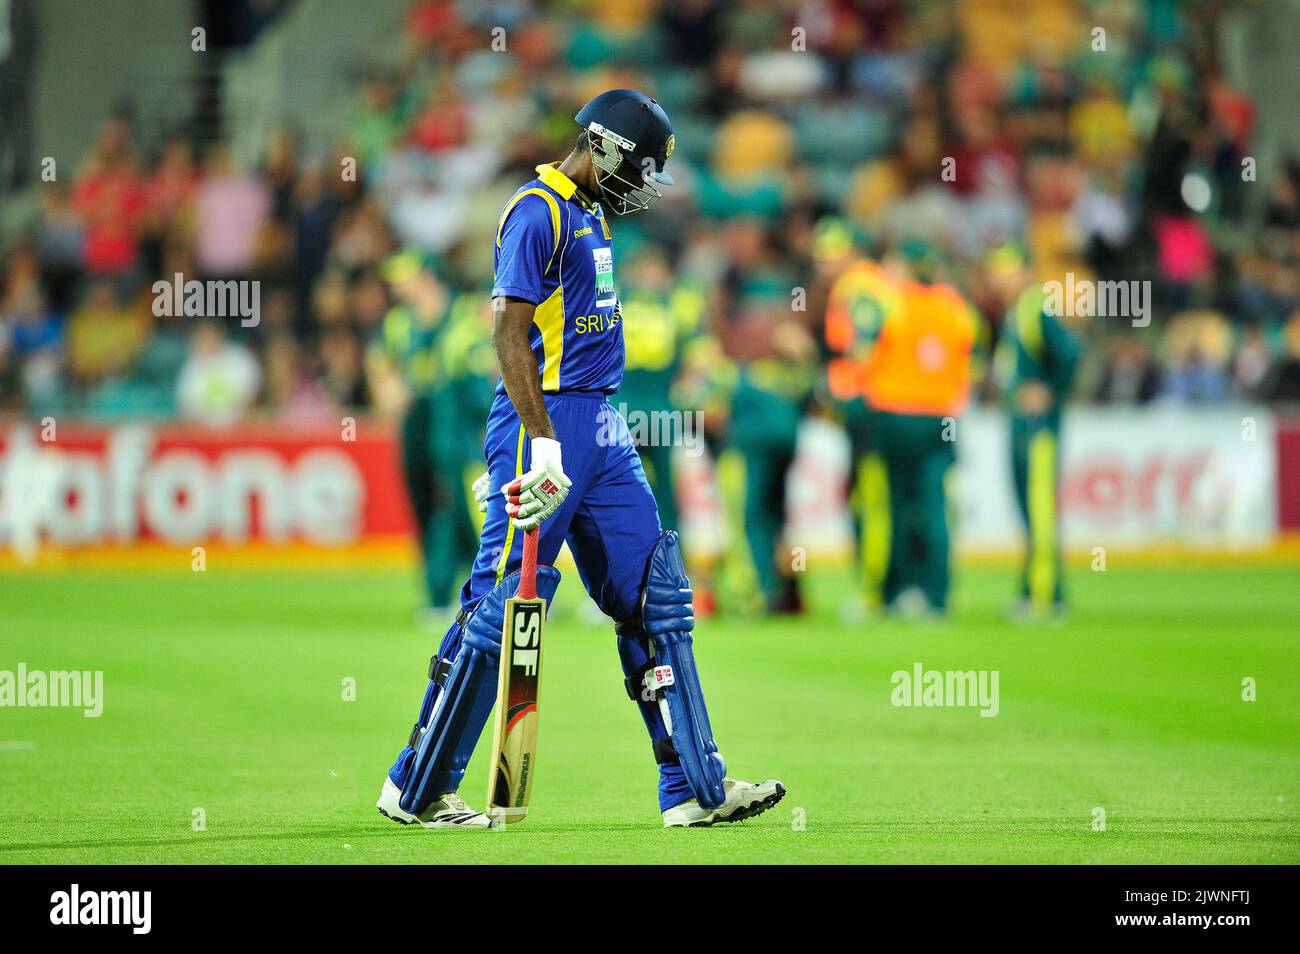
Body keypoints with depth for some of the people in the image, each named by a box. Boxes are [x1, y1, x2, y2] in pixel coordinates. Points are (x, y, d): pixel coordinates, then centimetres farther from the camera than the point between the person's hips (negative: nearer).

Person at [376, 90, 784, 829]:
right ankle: (417, 790, 2)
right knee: (505, 605, -7)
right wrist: (542, 445, -24)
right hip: (546, 418, -10)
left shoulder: (591, 214, 17)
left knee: (657, 598, 5)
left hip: (600, 427, 10)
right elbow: (509, 333, -19)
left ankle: (696, 788, 6)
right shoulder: (537, 213, -12)